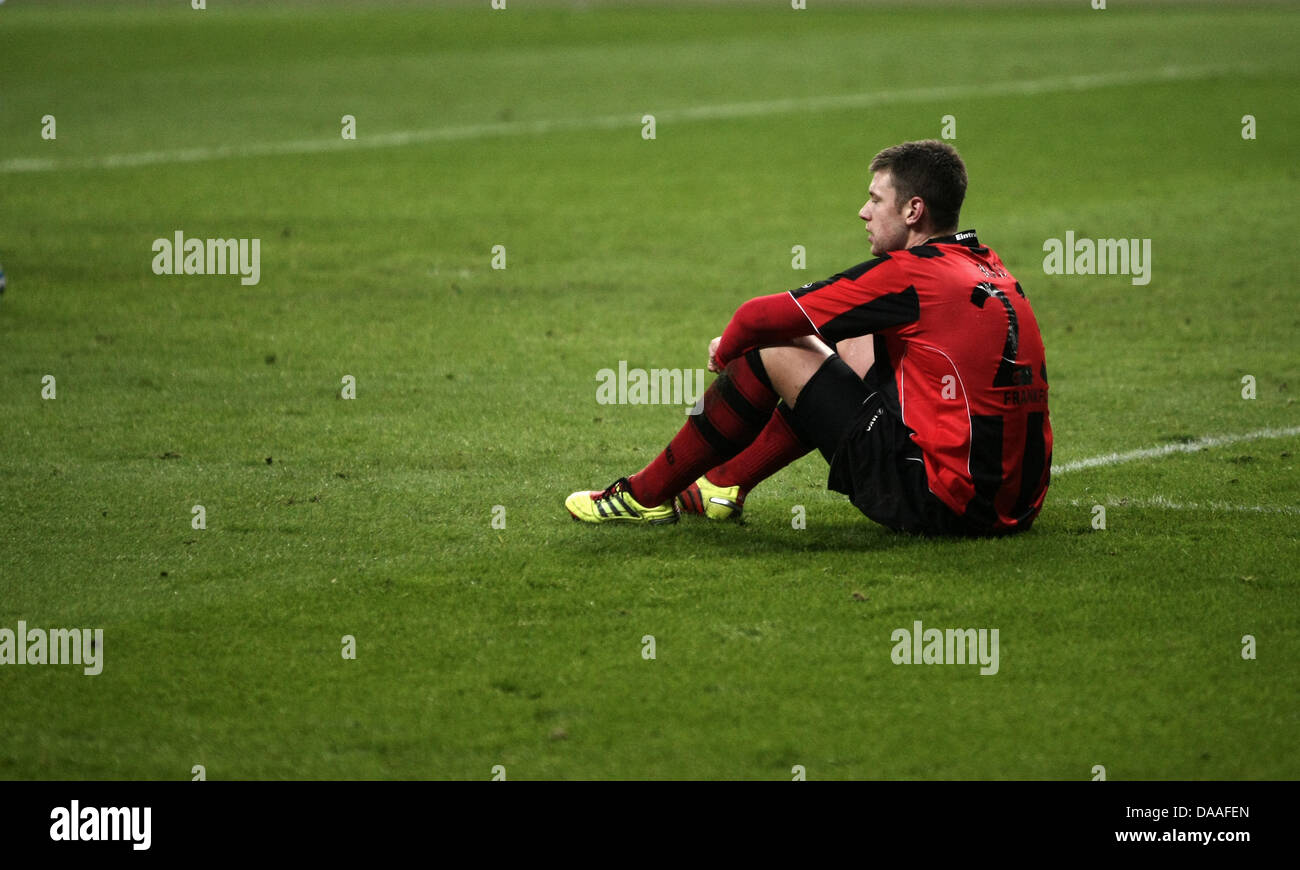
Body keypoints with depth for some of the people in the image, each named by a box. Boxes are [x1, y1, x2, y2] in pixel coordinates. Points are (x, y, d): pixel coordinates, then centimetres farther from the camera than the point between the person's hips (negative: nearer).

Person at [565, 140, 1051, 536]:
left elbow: (760, 317, -8)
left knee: (772, 354, 1)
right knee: (850, 349, 26)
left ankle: (646, 496, 16)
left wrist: (726, 350, 15)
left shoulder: (909, 274, -12)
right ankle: (724, 485, 33)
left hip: (939, 504, -9)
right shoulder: (991, 268, 13)